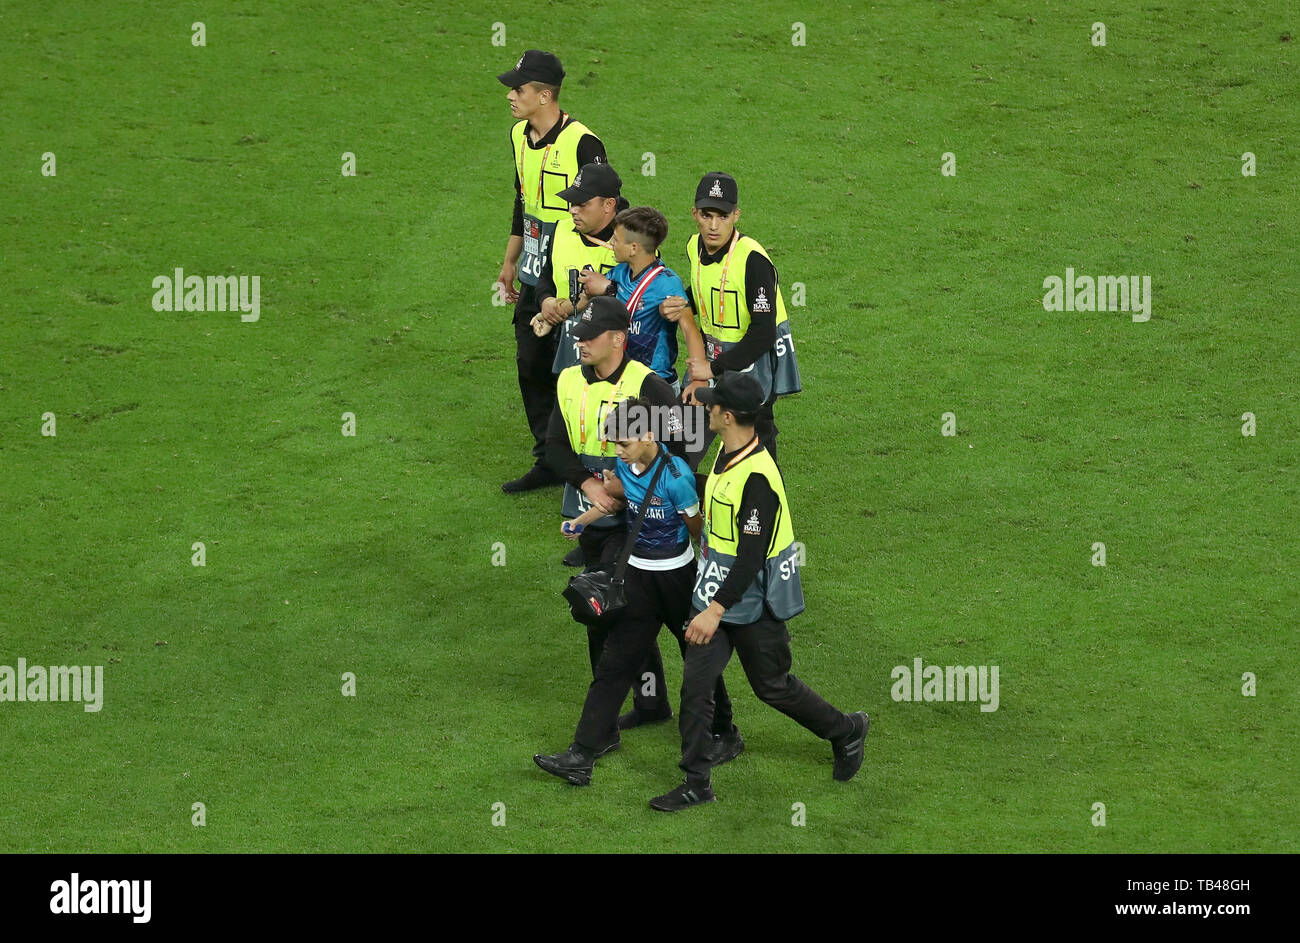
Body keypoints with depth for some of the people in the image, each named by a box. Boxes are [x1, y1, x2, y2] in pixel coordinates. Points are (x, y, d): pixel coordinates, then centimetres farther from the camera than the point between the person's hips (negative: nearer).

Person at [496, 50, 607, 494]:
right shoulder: (520, 136, 7)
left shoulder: (582, 143, -19)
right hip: (534, 275, 8)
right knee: (531, 369, 11)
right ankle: (548, 463, 23)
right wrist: (509, 262, 22)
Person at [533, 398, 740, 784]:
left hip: (676, 575, -6)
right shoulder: (626, 465, -5)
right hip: (638, 575, 6)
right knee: (615, 660, 3)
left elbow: (700, 532, -15)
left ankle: (725, 735, 32)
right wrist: (582, 521, 9)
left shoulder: (675, 478, -26)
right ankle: (583, 753, 1)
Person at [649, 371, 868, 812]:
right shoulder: (728, 453, 0)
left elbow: (752, 556, -29)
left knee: (773, 687, 10)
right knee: (695, 684, 3)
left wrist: (715, 610, -31)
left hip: (754, 606, -8)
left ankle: (847, 731, 33)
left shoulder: (758, 477, -28)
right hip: (716, 593, 8)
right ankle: (696, 783, 10)